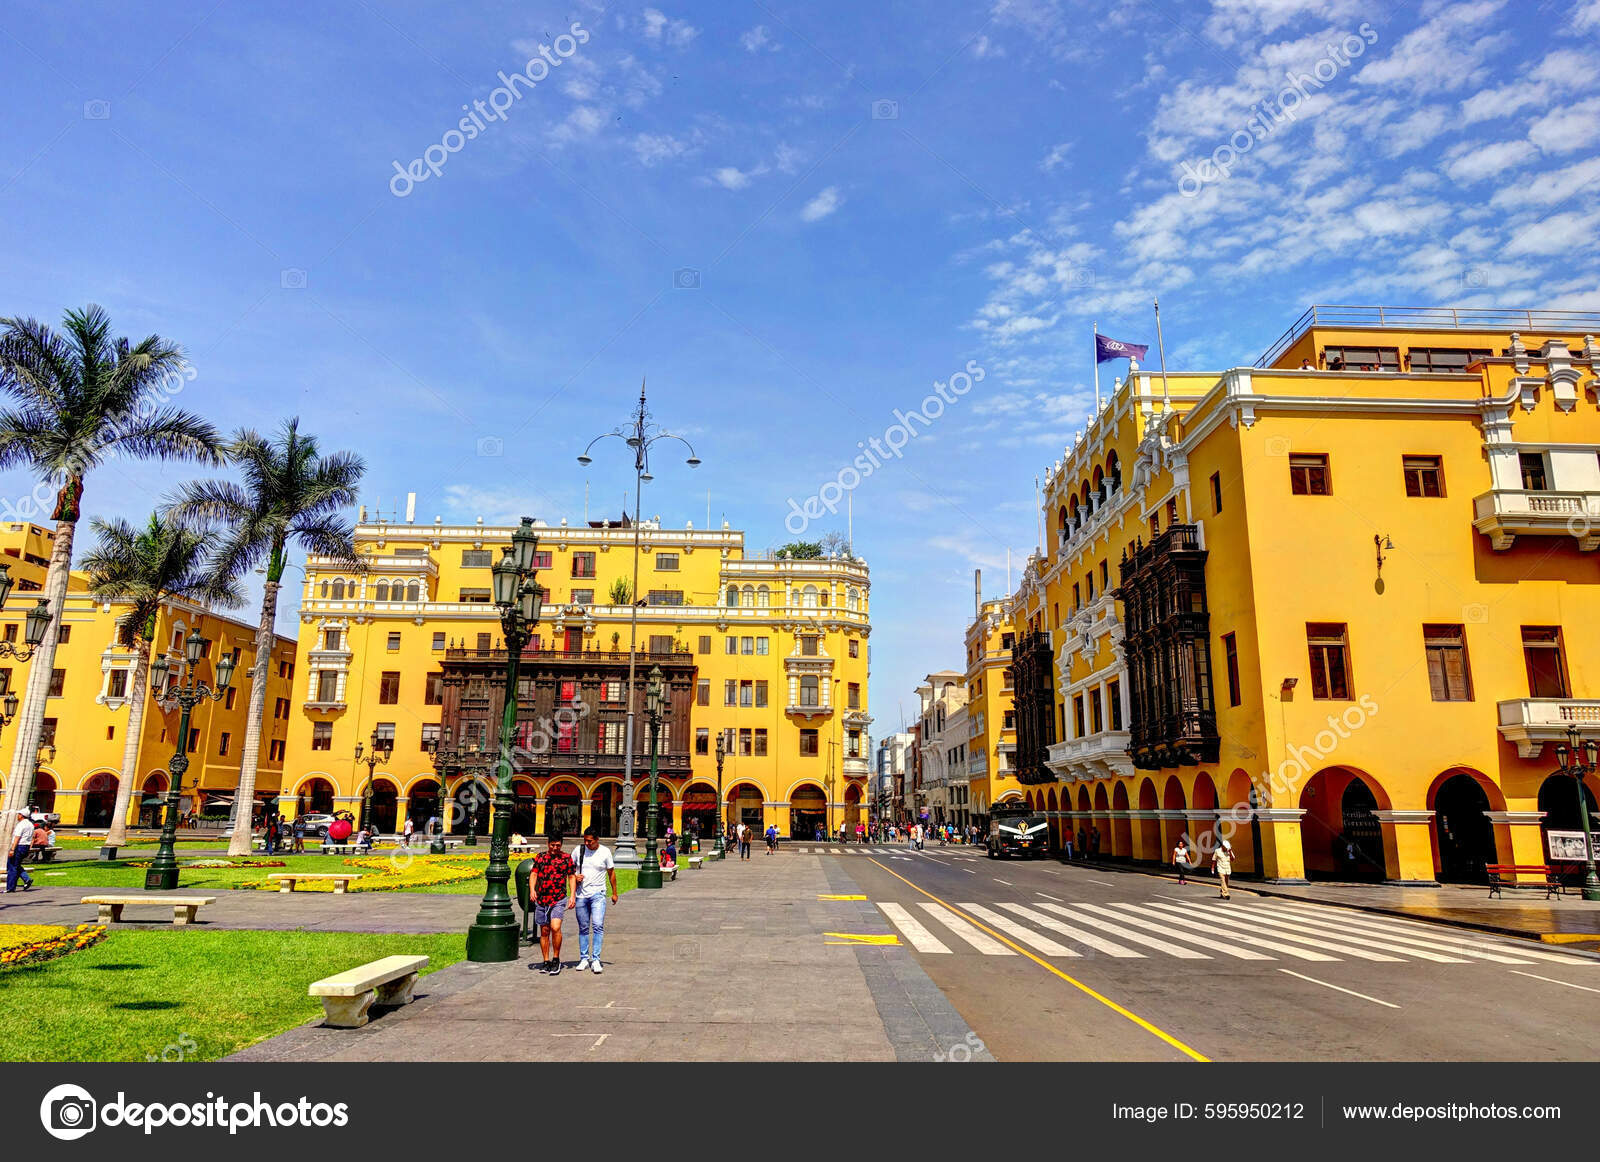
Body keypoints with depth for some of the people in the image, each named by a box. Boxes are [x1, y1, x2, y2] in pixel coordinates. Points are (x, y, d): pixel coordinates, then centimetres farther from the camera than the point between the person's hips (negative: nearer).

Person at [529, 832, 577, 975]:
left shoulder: (566, 858, 4)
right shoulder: (540, 857, 9)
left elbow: (572, 877, 7)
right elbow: (534, 874, 8)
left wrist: (572, 896, -2)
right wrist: (532, 890, -9)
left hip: (559, 899, -3)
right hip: (541, 899, 3)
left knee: (555, 927, -18)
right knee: (544, 931, 8)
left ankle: (556, 959, -3)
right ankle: (546, 961, 19)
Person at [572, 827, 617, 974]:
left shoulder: (605, 852, -1)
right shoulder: (579, 850, 3)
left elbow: (611, 872, 9)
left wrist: (614, 893, 11)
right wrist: (575, 876, -7)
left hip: (598, 894, -2)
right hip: (581, 895, 2)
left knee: (598, 926, -15)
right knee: (583, 928, 8)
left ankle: (595, 959, -12)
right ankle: (584, 959, 18)